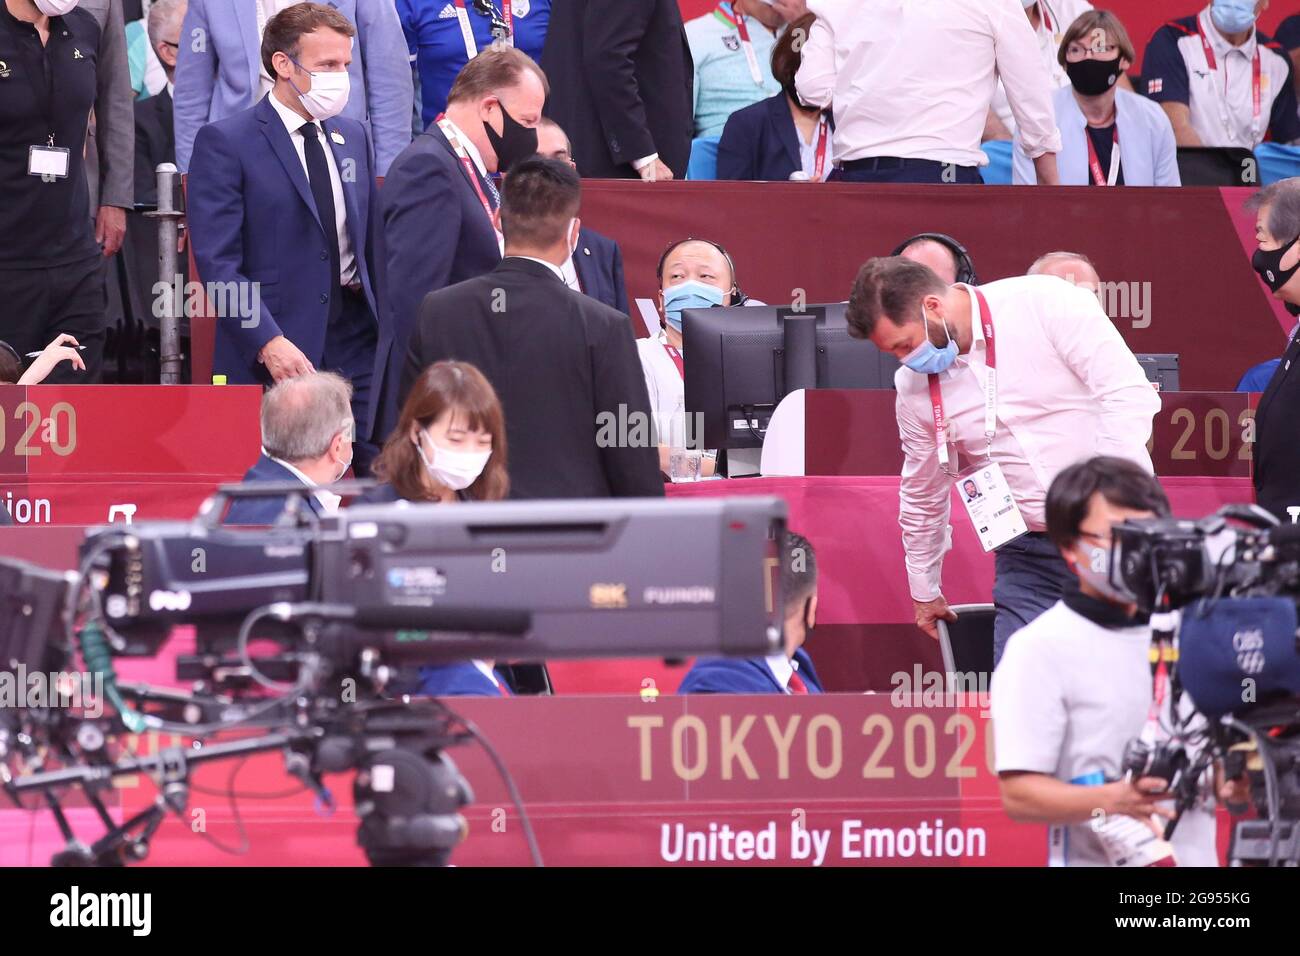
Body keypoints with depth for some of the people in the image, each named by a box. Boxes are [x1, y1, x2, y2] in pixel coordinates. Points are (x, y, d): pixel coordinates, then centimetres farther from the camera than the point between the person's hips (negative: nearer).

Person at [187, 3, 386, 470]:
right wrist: (268, 341, -20)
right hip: (274, 352, -5)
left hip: (357, 337, 5)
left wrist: (388, 330, 8)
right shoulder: (225, 143, -5)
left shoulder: (353, 137, 15)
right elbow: (218, 260, -11)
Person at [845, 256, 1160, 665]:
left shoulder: (1047, 304, -11)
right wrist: (925, 592, 29)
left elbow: (1130, 395, -15)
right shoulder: (915, 386, 5)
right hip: (1027, 553, 4)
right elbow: (923, 495, 20)